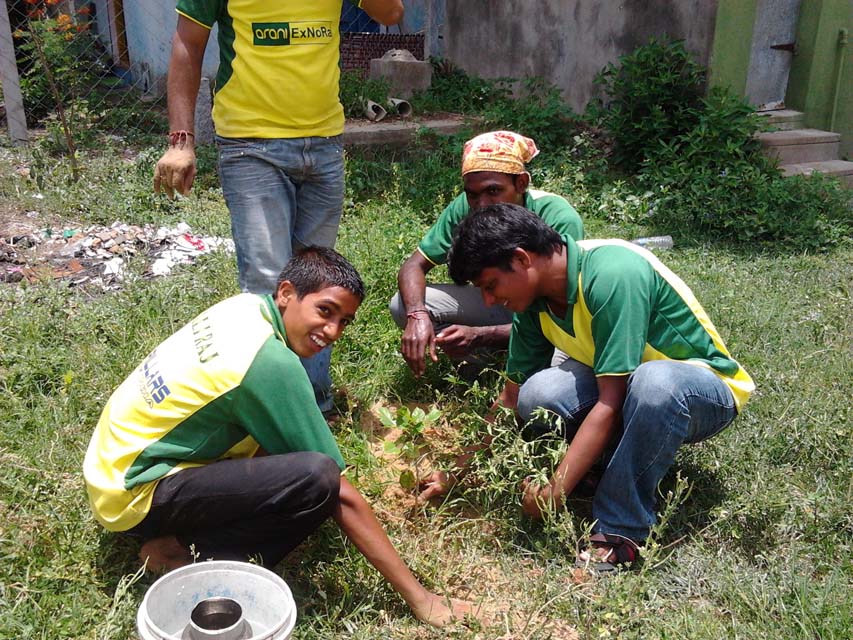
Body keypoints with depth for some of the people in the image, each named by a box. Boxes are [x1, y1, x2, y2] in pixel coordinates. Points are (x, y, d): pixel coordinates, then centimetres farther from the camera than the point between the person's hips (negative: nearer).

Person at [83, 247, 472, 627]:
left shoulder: (246, 306, 0)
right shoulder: (271, 362, -25)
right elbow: (340, 496, -22)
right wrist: (419, 599, -15)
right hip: (135, 493, -10)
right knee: (317, 477, -28)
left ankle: (179, 537, 1)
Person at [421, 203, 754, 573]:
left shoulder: (612, 274, -29)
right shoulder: (535, 300, -5)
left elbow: (610, 403, -30)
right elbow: (512, 399, 3)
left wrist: (554, 491, -28)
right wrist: (458, 472, 5)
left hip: (707, 391, -5)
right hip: (624, 385, 6)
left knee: (654, 381, -41)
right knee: (539, 395, -24)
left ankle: (620, 533, -25)